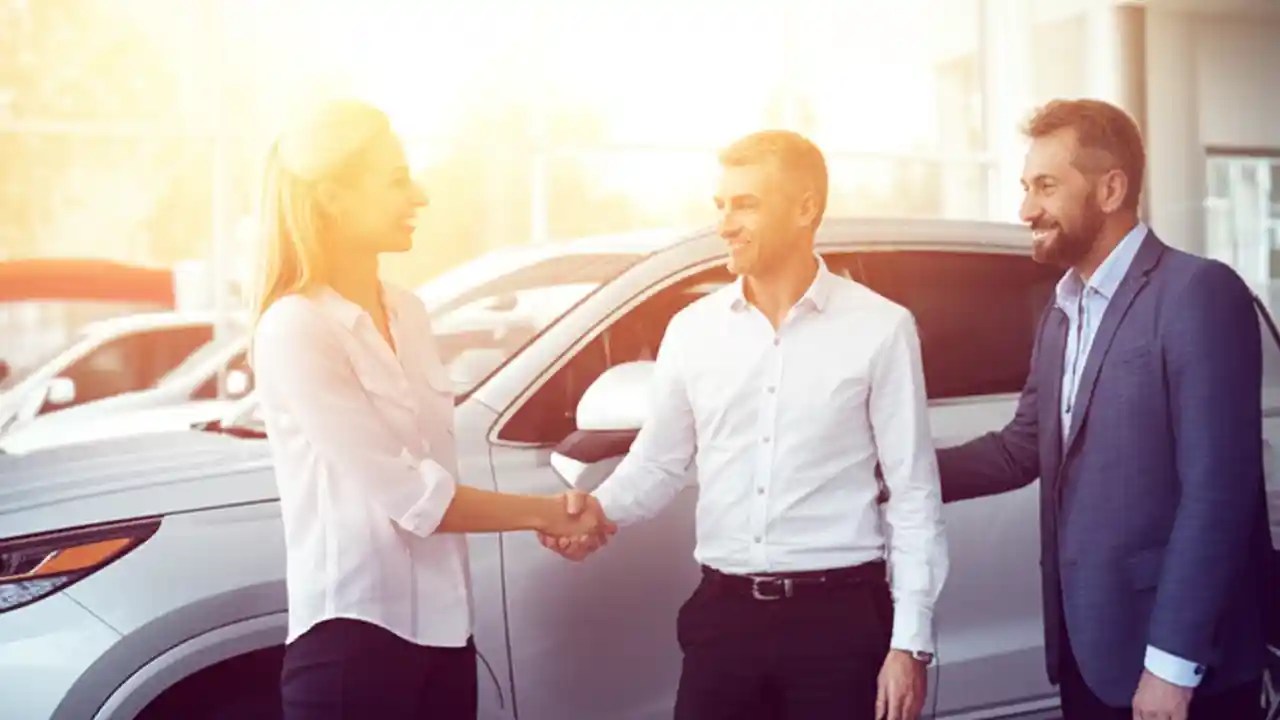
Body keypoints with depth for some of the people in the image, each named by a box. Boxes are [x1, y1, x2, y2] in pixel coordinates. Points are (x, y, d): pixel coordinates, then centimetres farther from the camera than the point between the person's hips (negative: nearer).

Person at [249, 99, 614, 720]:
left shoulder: (407, 313, 10)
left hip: (441, 624, 7)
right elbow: (410, 496, -16)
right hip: (353, 631, -7)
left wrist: (547, 517, -1)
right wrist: (546, 513, -7)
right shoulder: (295, 330, -14)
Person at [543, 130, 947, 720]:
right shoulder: (692, 329, 5)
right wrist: (596, 512, -11)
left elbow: (914, 493, -4)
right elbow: (656, 464, 10)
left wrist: (910, 640, -6)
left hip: (839, 613, -2)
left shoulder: (880, 328, -4)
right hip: (724, 612, 3)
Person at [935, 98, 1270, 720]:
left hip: (1174, 658, -8)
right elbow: (1021, 449, 13)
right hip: (1086, 647, 8)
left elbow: (1218, 491, -19)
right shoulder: (1062, 314, 14)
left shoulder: (1198, 294, -13)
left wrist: (1173, 662, -20)